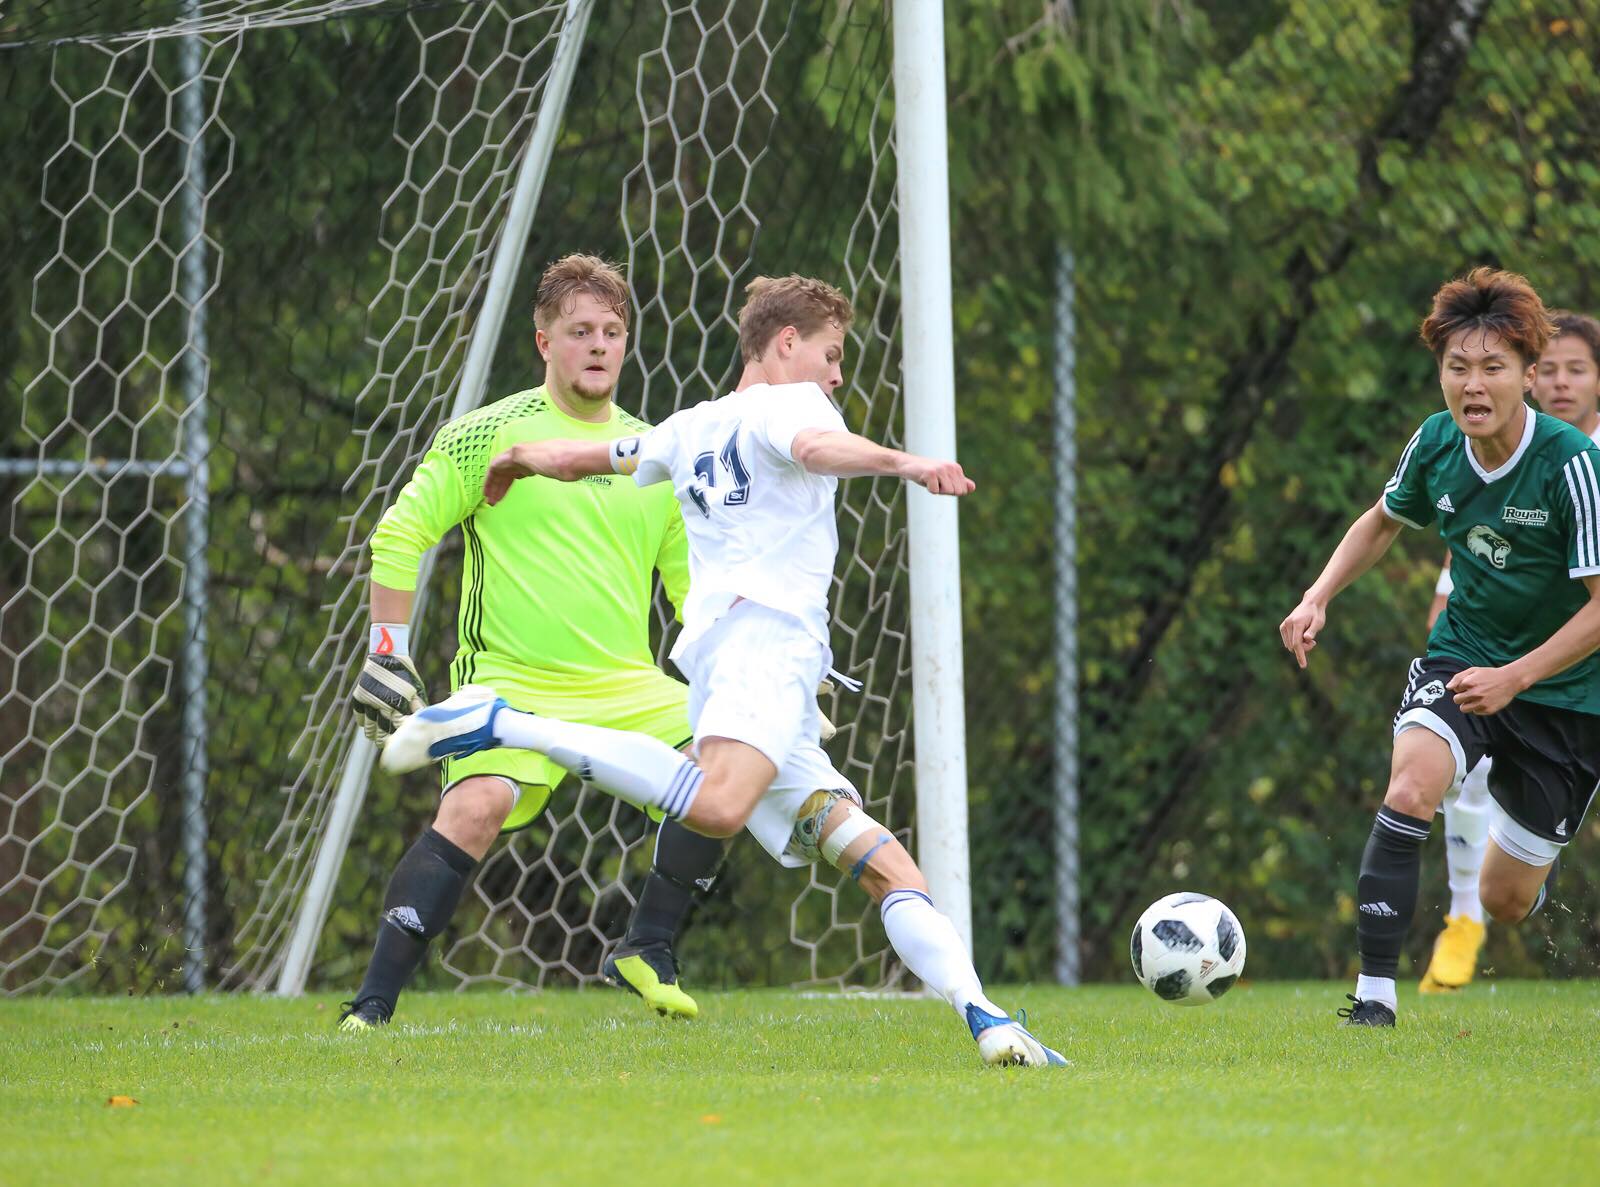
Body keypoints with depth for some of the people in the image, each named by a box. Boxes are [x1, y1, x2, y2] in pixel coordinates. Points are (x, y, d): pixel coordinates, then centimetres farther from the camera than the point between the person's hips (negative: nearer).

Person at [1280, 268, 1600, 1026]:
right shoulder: (1435, 444, -9)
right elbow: (1384, 521, 13)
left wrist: (1514, 679, -26)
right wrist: (1319, 597, -1)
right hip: (1462, 653, 3)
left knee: (1504, 903, 6)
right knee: (1411, 788, -29)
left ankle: (1532, 863, 45)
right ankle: (1375, 998, -28)